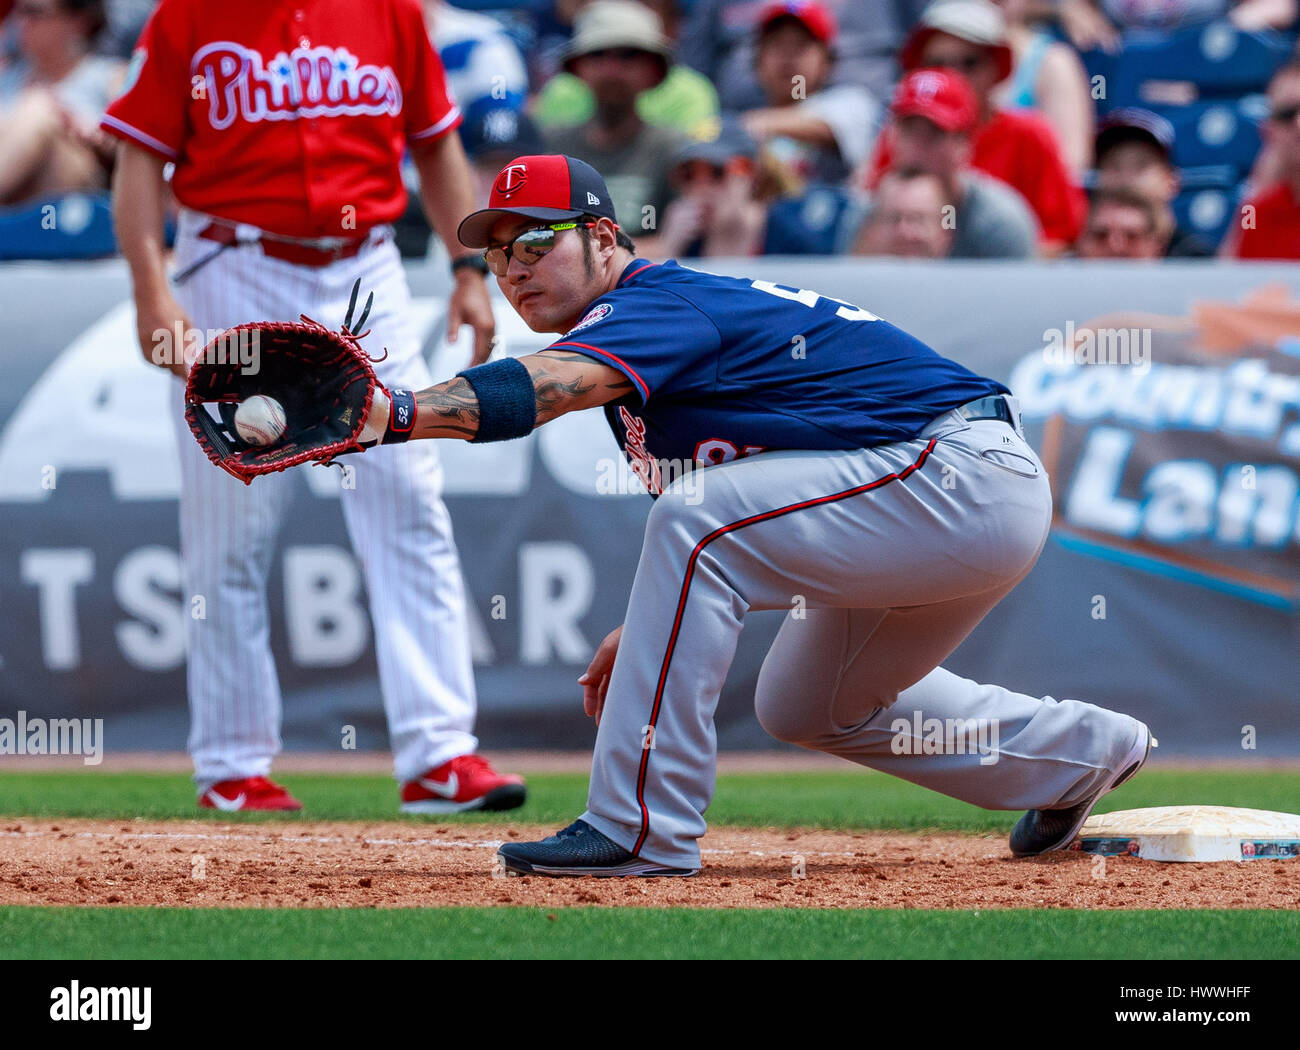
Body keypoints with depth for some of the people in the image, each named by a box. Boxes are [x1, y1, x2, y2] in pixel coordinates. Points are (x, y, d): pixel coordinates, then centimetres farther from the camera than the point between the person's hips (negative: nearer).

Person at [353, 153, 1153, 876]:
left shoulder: (660, 305, -16)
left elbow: (544, 387, -37)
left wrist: (395, 414, -50)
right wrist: (650, 629, 14)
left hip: (962, 474, -11)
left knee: (697, 519, -24)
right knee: (804, 706, 27)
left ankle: (642, 831, -22)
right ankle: (1081, 752, 38)